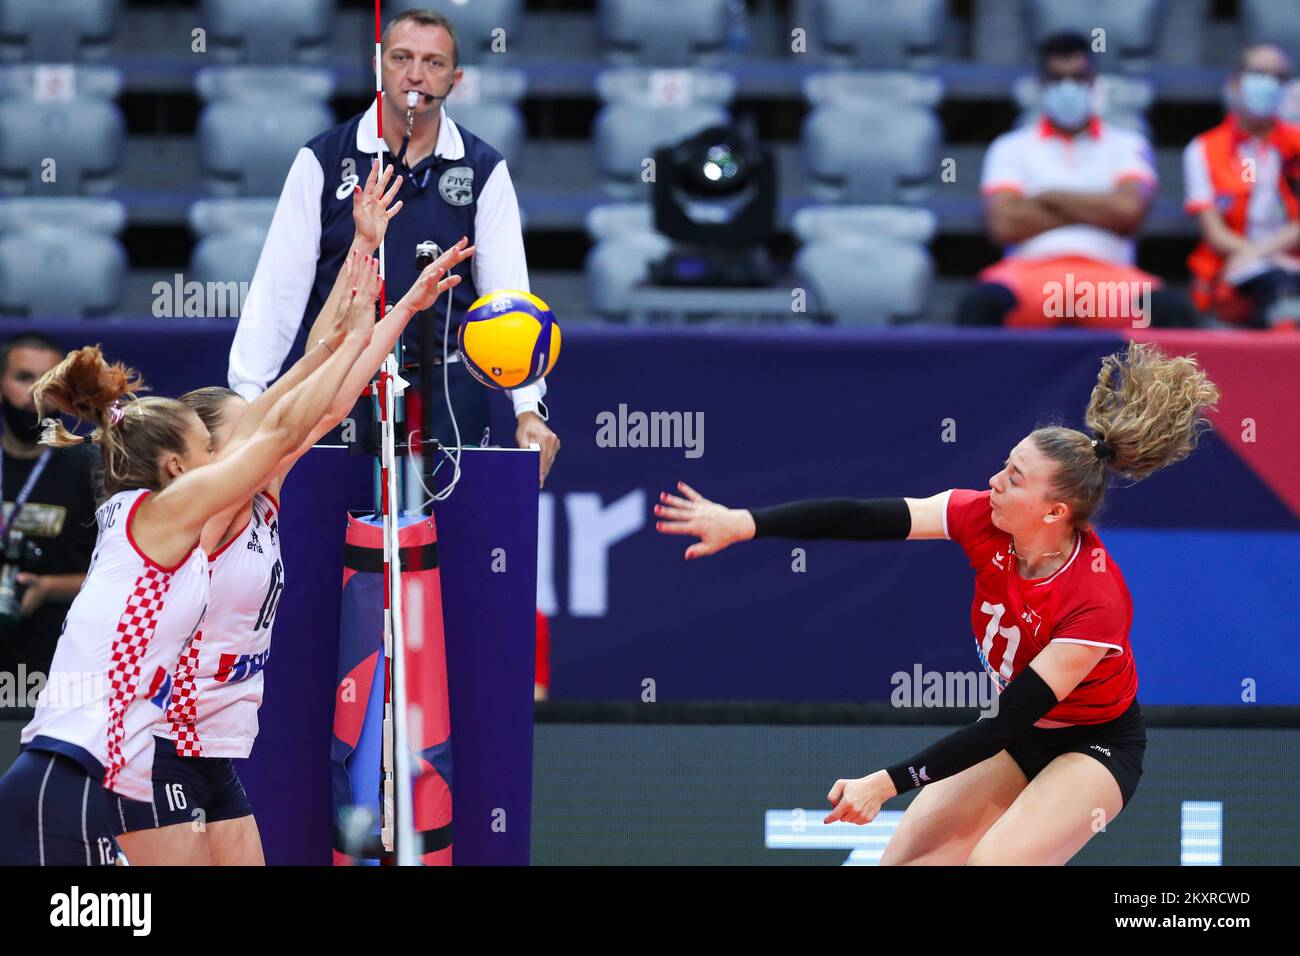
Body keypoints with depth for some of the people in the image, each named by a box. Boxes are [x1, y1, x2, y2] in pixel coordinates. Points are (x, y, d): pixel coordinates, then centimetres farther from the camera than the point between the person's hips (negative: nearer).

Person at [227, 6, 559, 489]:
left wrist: (528, 408, -10)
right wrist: (247, 395, -7)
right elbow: (278, 288, 2)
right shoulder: (322, 160, 3)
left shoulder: (483, 171, 5)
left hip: (445, 395, 0)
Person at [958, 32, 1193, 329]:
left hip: (1107, 272, 1)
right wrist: (1099, 212, 3)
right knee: (980, 304, -36)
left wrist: (1050, 197, 4)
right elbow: (1004, 224, -1)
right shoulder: (1010, 148, 15)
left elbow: (1130, 211, -2)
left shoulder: (1127, 146, 17)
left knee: (1172, 311, -31)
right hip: (1031, 269, -1)